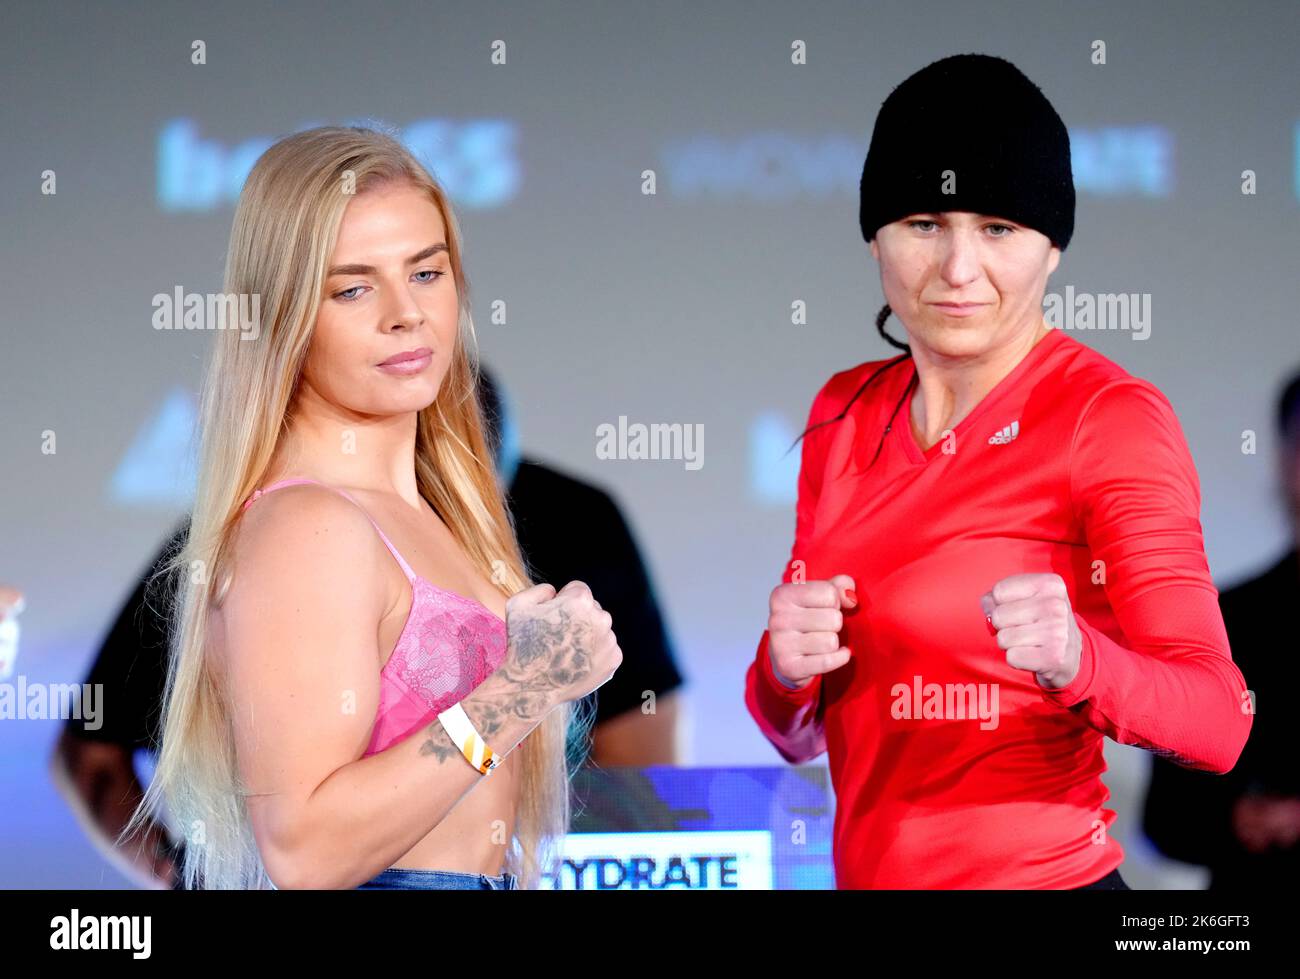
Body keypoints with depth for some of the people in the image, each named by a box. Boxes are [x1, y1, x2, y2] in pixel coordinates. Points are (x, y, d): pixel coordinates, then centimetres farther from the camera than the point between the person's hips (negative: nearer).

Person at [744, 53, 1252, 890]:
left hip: (1039, 873, -6)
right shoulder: (846, 413, 4)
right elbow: (799, 734, 8)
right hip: (869, 870, 6)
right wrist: (785, 668, -13)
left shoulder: (1114, 416, -12)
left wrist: (1074, 660, -37)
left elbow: (1218, 723, -19)